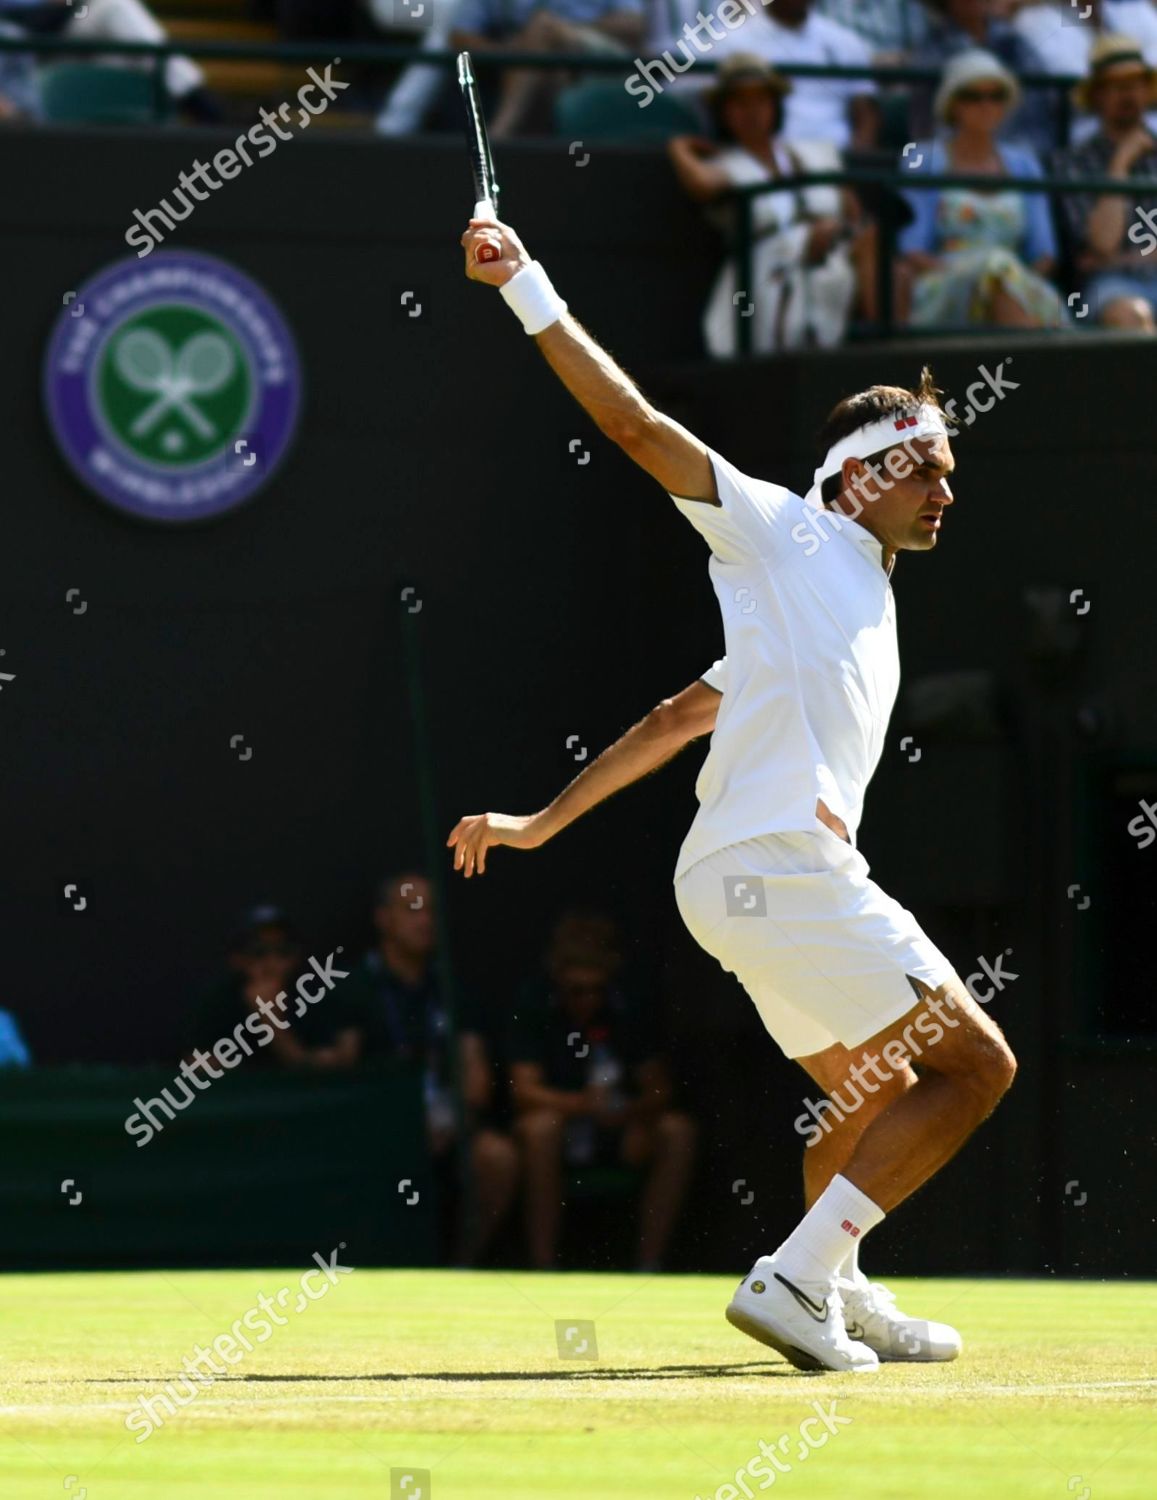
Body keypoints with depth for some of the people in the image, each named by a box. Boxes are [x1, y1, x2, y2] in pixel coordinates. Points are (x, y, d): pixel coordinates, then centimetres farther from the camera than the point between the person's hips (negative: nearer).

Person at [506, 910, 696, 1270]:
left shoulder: (623, 1006, -5)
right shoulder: (536, 1003, -11)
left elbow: (658, 1089, -5)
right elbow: (524, 1089, -18)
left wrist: (634, 1114, -29)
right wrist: (583, 1103, -36)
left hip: (617, 1129, 3)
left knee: (678, 1131, -23)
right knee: (539, 1126, -35)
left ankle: (649, 1265, -20)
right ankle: (542, 1270, -30)